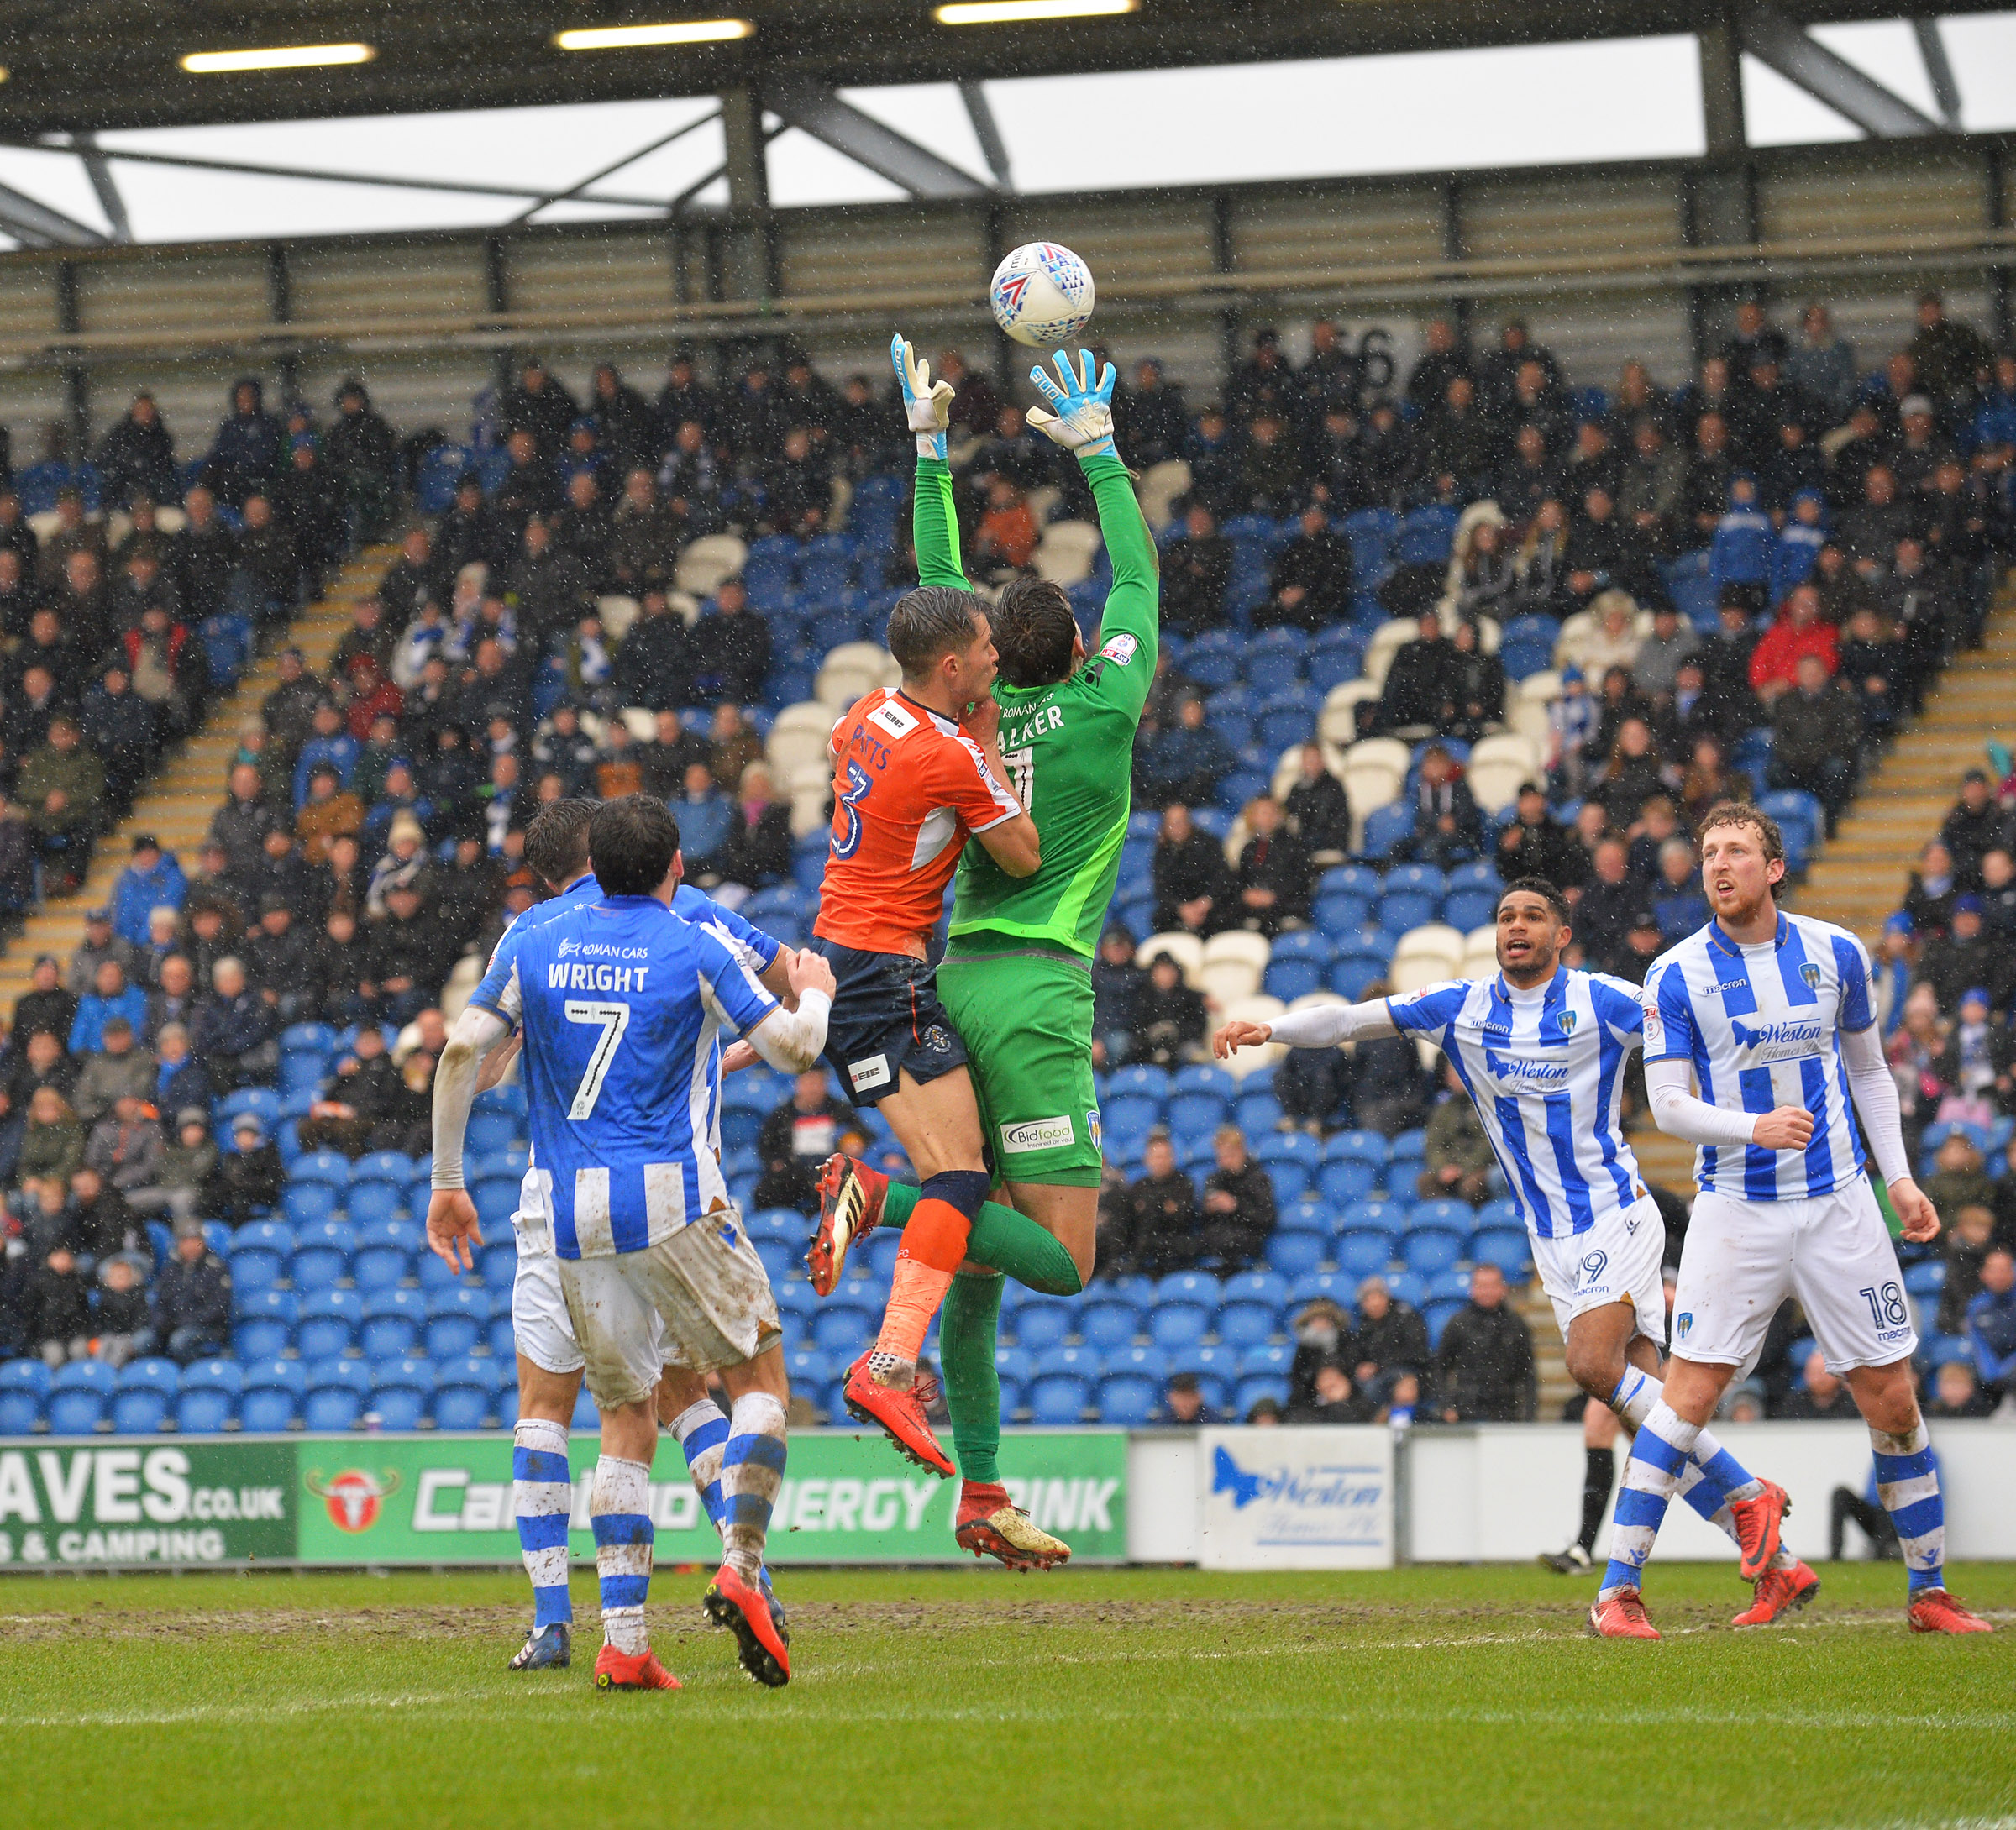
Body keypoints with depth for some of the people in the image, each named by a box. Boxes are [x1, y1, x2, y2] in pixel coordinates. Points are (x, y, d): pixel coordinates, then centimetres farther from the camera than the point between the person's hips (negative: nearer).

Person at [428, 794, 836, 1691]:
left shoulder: (533, 945, 9)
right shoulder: (696, 951, 0)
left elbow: (461, 1051, 2)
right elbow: (794, 1046, 5)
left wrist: (447, 1181, 9)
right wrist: (816, 993, 28)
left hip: (573, 1211, 4)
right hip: (674, 1200, -4)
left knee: (626, 1420, 11)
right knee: (759, 1373, 12)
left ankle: (623, 1640, 0)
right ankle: (741, 1567, -8)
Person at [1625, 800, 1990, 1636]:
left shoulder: (1836, 953, 4)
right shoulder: (1676, 975, -4)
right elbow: (1666, 1103, -8)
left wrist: (1899, 1176, 8)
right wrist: (1754, 1128, -25)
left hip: (1838, 1203, 2)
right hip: (1735, 1212, -2)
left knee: (1893, 1401, 2)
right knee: (1690, 1392, -11)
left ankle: (1930, 1593, 15)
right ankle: (1618, 1590, -6)